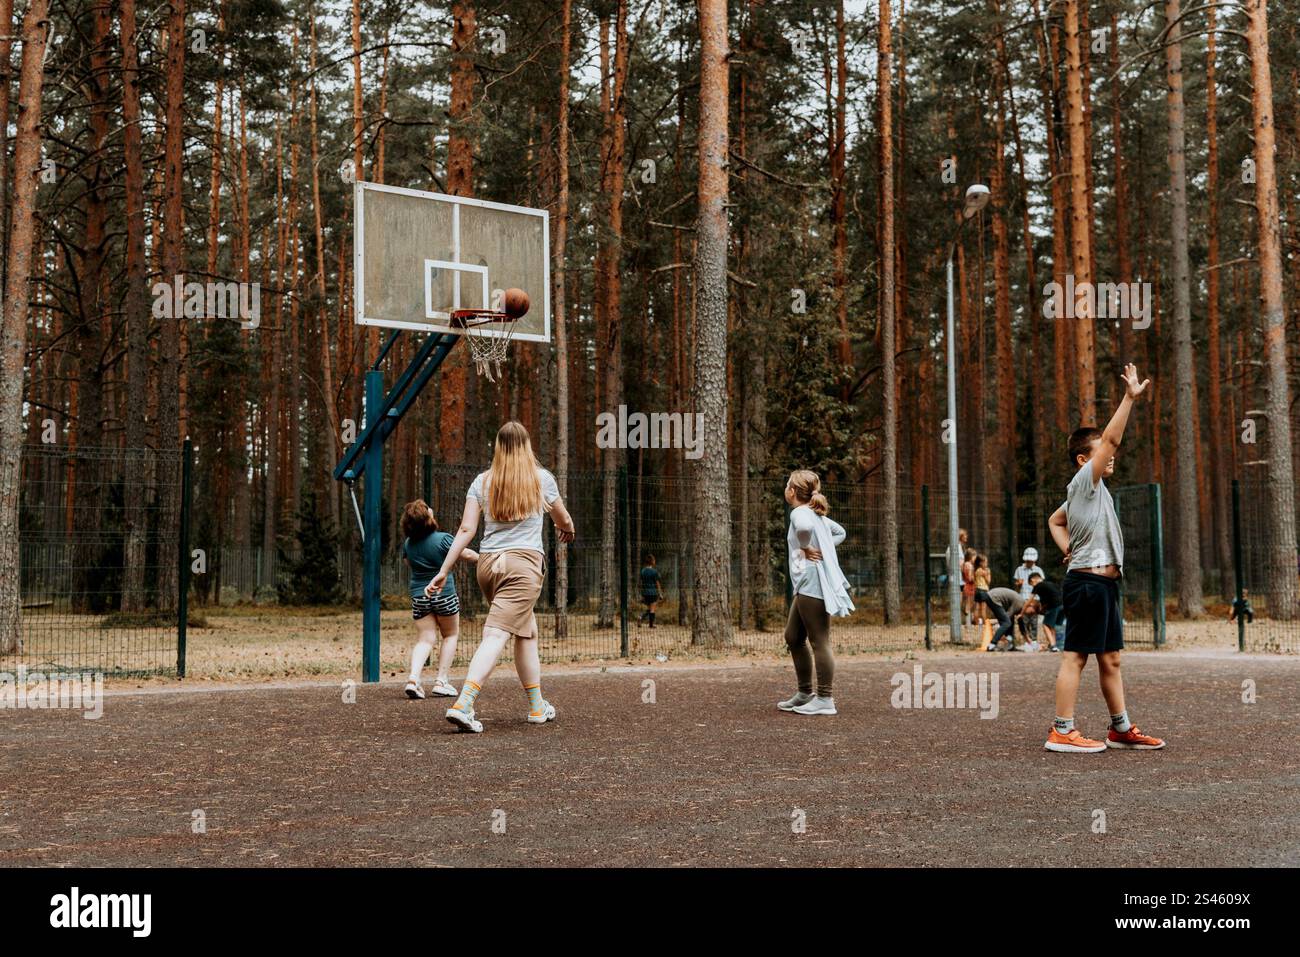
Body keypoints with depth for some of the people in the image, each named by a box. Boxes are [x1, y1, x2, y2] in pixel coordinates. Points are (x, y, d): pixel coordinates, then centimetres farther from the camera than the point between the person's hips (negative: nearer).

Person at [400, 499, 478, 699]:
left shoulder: (408, 544, 0)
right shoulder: (442, 539, -14)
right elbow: (467, 554, -4)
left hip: (419, 597, 3)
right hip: (444, 594, -3)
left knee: (424, 640, 5)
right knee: (451, 635, 14)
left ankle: (413, 678, -16)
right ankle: (441, 681, 8)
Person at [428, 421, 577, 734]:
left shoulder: (481, 481, 9)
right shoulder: (541, 478, 4)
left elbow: (466, 529, 2)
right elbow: (563, 520, 18)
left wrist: (444, 571, 4)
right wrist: (568, 531, 41)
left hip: (488, 562, 5)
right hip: (524, 561, -4)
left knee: (526, 632, 19)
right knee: (496, 635, -12)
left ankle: (537, 706, 26)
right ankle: (462, 705, -25)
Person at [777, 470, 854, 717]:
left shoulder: (799, 513, -11)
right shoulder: (816, 514, 18)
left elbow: (805, 528, -36)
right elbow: (840, 532, 33)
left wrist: (805, 548, -18)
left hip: (812, 585, -10)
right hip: (806, 586, 10)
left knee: (819, 641, -7)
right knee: (793, 638, 16)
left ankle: (825, 699, -4)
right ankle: (805, 693, 23)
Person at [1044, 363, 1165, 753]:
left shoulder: (1088, 492, 20)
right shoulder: (1083, 482, -7)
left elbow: (1054, 521, 33)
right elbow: (1111, 439, -16)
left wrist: (1068, 549, 17)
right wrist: (1129, 397, -15)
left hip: (1103, 583, 10)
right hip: (1088, 582, -10)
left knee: (1110, 658, 12)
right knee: (1075, 656, -8)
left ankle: (1121, 729, 19)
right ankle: (1062, 732, -7)